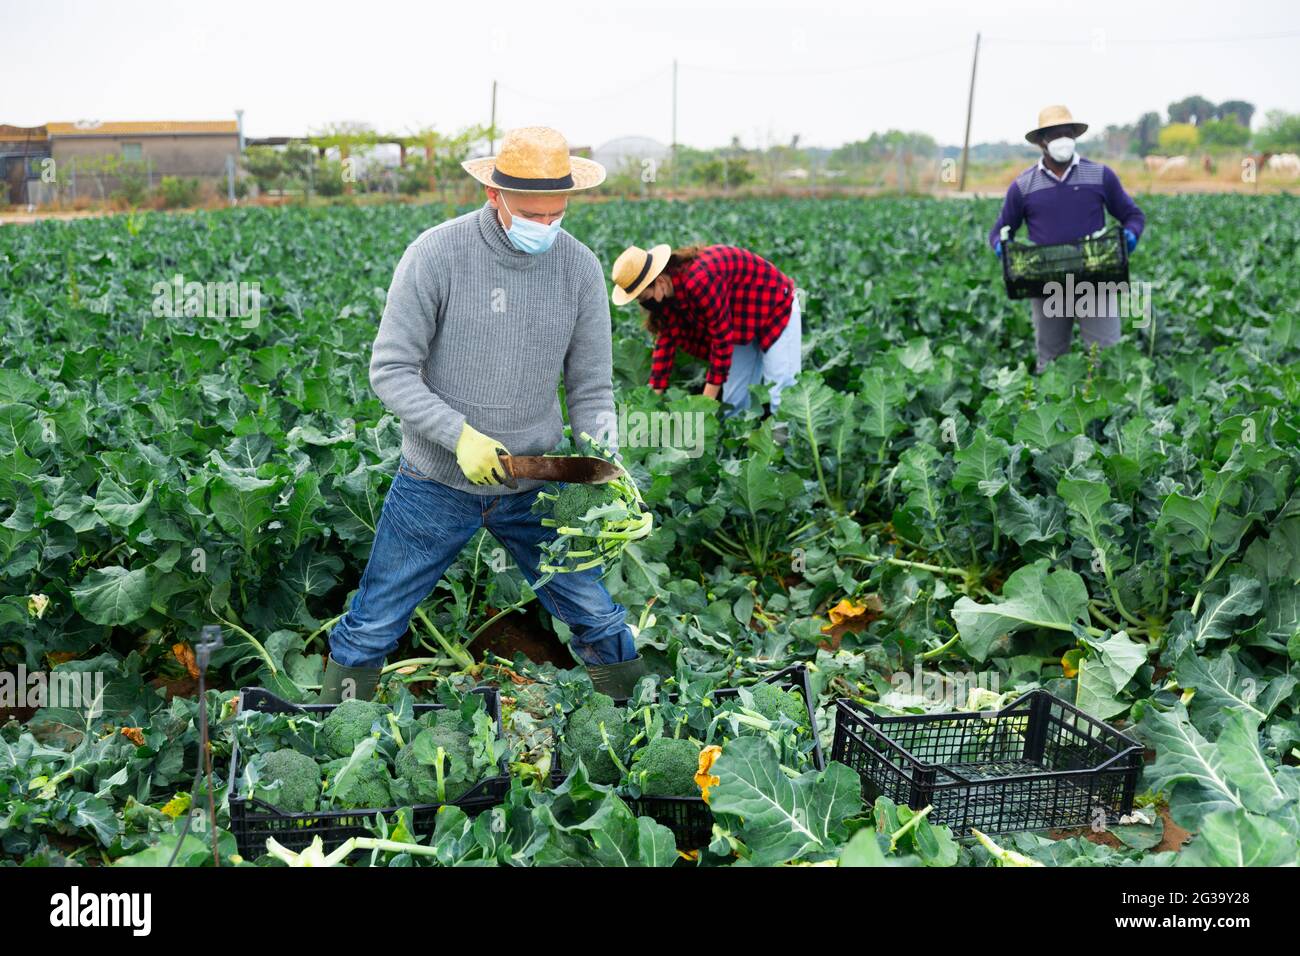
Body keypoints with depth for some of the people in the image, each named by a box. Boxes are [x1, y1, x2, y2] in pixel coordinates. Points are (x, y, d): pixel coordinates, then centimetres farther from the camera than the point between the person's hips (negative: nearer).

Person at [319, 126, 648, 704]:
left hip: (535, 485, 2)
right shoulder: (435, 255, -14)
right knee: (372, 627, 10)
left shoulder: (579, 267, -4)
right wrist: (460, 435, -24)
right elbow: (390, 371, -12)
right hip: (436, 483, -2)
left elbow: (591, 388, 2)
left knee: (599, 622, 9)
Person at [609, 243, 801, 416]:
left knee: (782, 397, -13)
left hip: (775, 309, -8)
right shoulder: (668, 291, -10)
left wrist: (706, 402, -25)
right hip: (740, 325, 8)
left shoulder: (698, 281, -37)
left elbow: (722, 339, -32)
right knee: (733, 402, 4)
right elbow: (666, 339, -4)